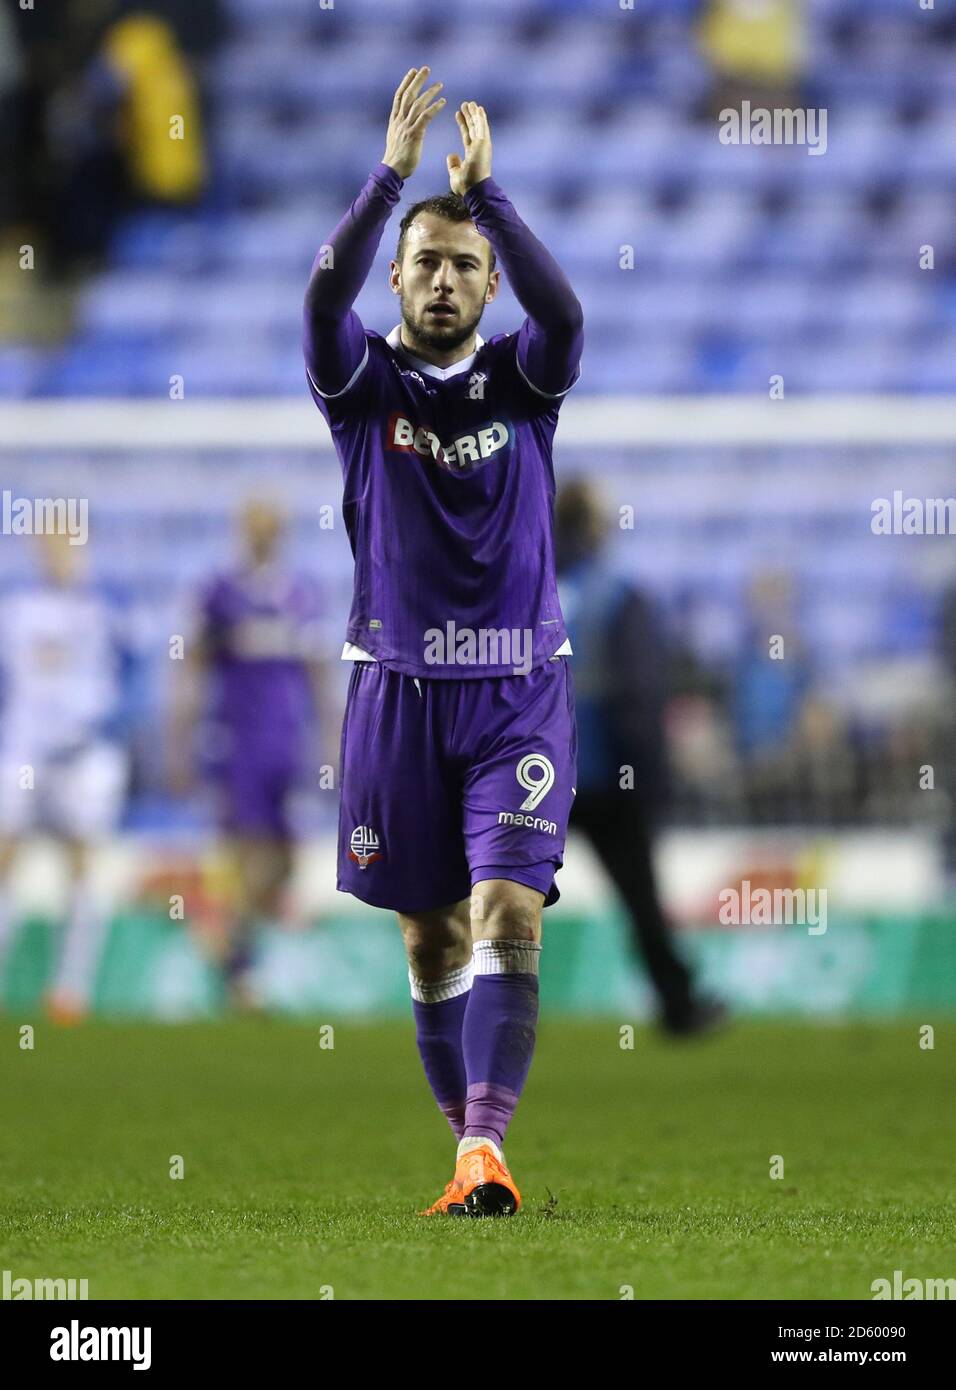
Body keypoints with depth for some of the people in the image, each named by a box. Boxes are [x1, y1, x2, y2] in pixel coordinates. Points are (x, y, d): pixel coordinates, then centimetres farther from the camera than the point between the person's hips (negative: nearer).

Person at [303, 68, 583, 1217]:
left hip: (520, 685, -1)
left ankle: (486, 1149, -25)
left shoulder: (522, 378, 4)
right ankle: (471, 1148, 17)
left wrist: (484, 190, -23)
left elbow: (563, 313, -18)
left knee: (508, 910, -16)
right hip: (400, 683, 1)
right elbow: (324, 299, -17)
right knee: (431, 937, 7)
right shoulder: (363, 381, 3)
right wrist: (393, 173, -25)